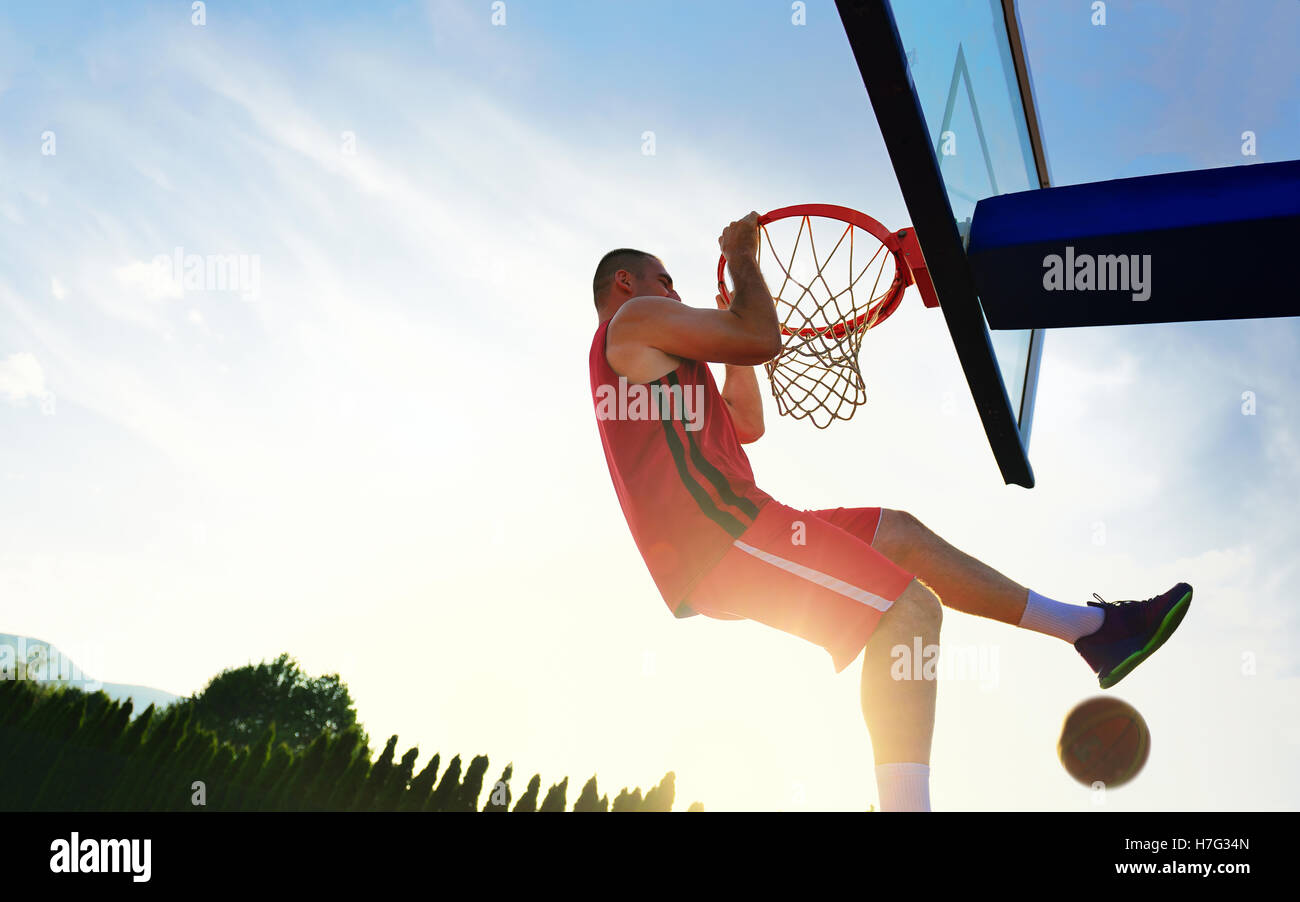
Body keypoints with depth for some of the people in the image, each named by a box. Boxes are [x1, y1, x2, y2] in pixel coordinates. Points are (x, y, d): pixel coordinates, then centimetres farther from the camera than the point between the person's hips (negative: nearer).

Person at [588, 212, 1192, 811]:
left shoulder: (628, 362, 31)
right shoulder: (634, 317, 1)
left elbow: (747, 425, 33)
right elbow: (764, 341, -7)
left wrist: (731, 333, 32)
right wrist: (740, 256, 8)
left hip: (705, 548, 10)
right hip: (719, 523, -10)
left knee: (898, 534, 16)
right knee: (908, 609, -21)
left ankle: (1095, 627, 19)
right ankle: (904, 805, -32)